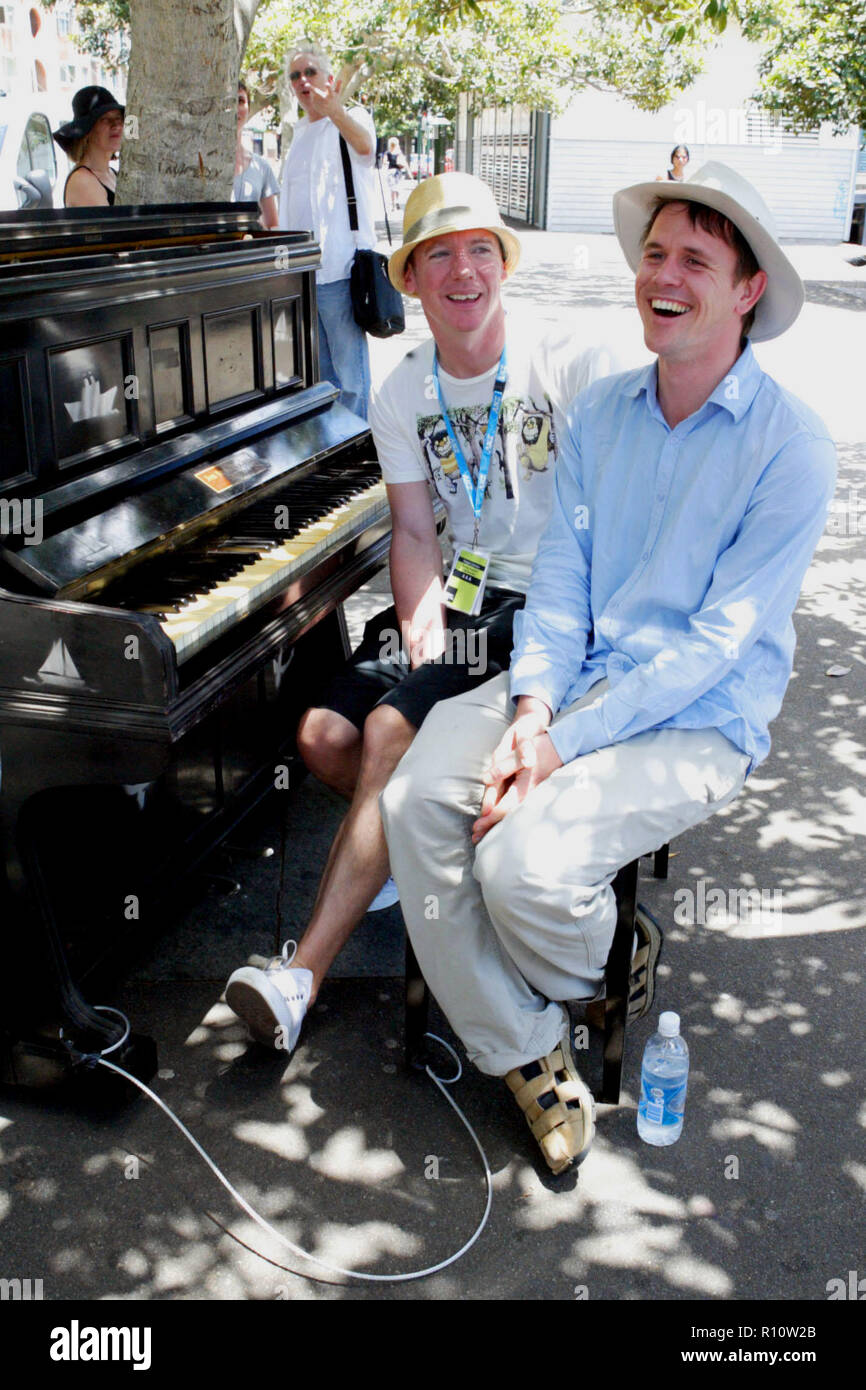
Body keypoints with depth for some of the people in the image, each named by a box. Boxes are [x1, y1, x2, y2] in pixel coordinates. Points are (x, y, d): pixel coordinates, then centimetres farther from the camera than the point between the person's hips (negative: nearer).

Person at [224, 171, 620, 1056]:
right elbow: (413, 533, 2)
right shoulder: (400, 398, 9)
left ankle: (304, 975, -21)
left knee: (391, 730, -25)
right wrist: (424, 642, -17)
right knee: (324, 733, -16)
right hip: (456, 602, 6)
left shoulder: (571, 367, -6)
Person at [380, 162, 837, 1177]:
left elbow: (719, 640, -15)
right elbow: (559, 578, 6)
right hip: (575, 679, 5)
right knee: (416, 799, -19)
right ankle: (524, 1052, -2)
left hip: (699, 721, -5)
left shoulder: (790, 445, -10)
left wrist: (566, 742, -21)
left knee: (525, 861, -27)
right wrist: (531, 707, -13)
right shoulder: (599, 412, 8)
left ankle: (591, 977, 12)